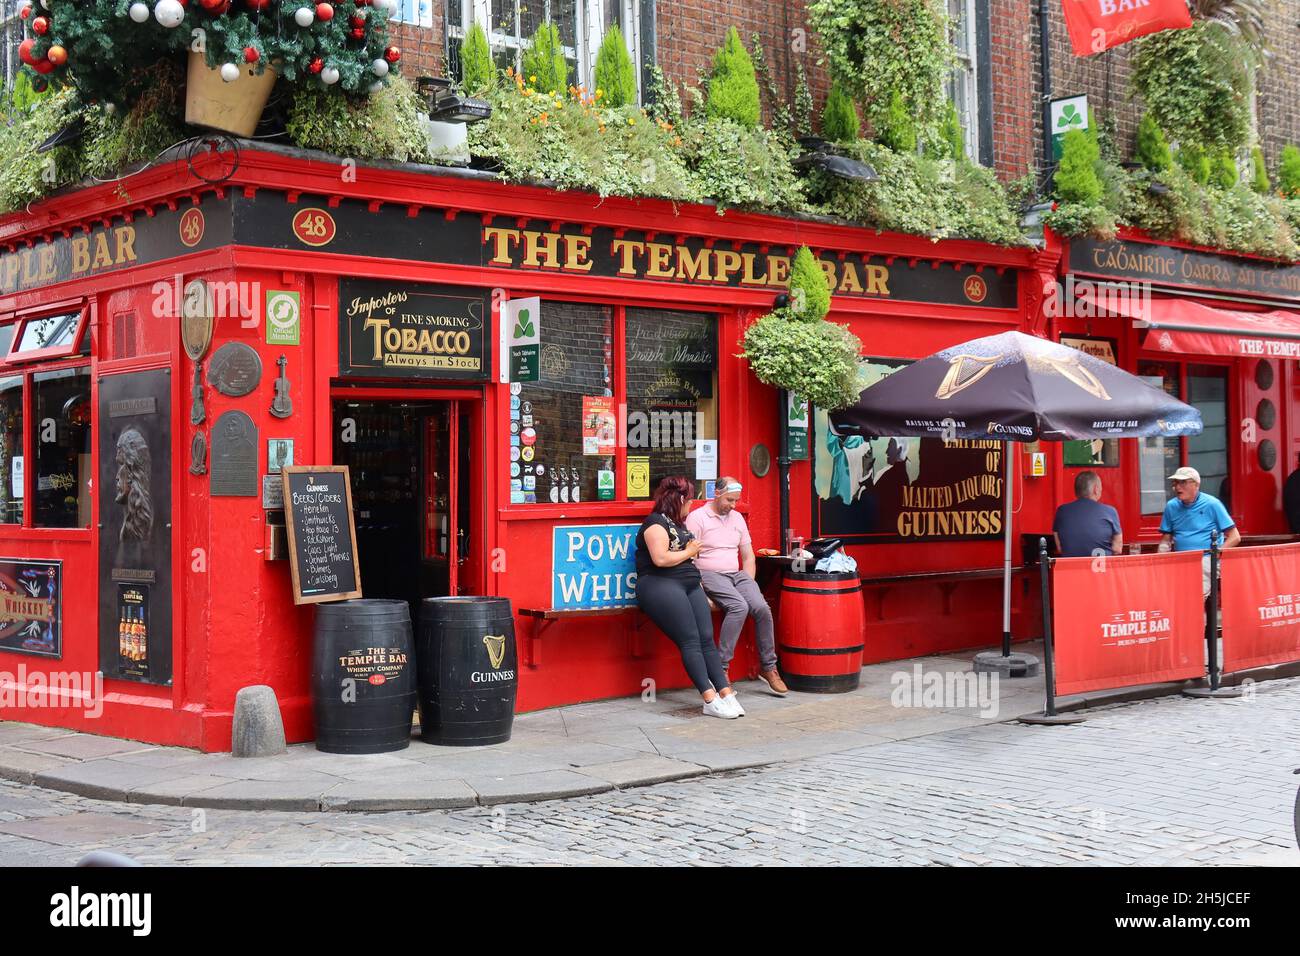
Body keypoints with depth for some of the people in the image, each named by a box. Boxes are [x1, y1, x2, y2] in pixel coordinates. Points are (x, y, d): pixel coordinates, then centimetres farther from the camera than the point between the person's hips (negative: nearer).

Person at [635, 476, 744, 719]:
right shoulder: (656, 523, -4)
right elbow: (660, 559, -17)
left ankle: (726, 693, -16)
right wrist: (688, 552, -2)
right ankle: (710, 700, -22)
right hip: (660, 585, -8)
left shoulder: (679, 524, 24)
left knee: (707, 638, -8)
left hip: (689, 584, 8)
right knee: (691, 641, -17)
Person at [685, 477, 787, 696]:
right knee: (739, 606, -32)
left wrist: (749, 585, 4)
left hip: (737, 574, 6)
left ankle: (768, 668, -9)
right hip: (709, 575, -6)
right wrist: (702, 592, -19)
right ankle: (720, 668, -29)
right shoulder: (697, 517, -2)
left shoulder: (737, 518, 18)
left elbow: (748, 556, 20)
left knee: (762, 608, -21)